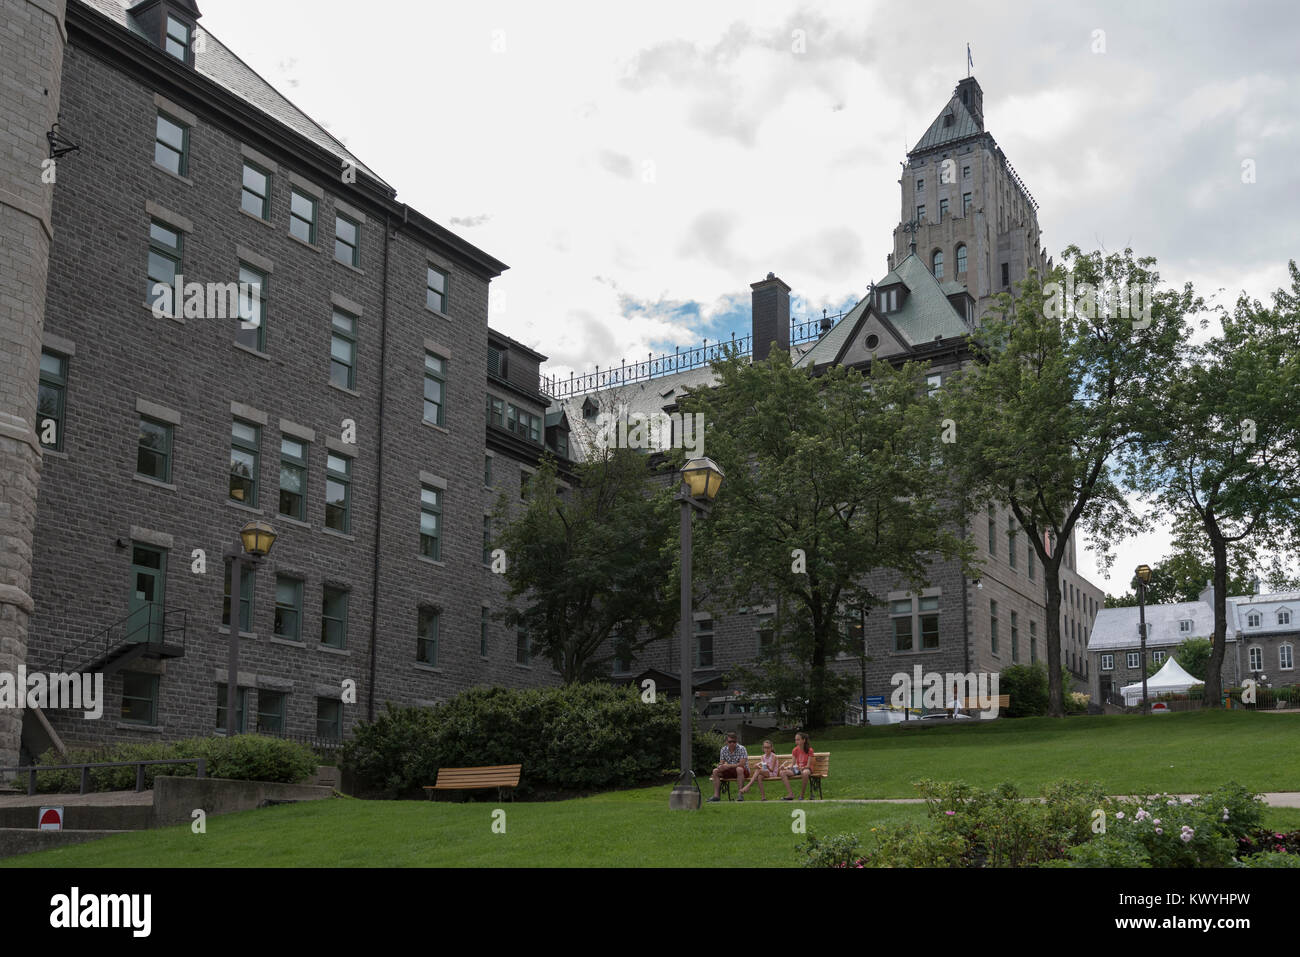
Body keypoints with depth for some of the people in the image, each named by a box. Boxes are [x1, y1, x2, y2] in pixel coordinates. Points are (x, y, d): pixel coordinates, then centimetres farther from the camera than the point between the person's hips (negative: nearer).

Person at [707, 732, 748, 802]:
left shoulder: (741, 748, -15)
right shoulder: (723, 750, 1)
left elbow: (742, 764, -25)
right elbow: (721, 763, 1)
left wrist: (728, 766, -32)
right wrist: (720, 766, -25)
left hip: (743, 771, -5)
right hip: (729, 771, 5)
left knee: (739, 769, -38)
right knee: (715, 771, -12)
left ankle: (740, 794, -37)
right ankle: (716, 795, -16)